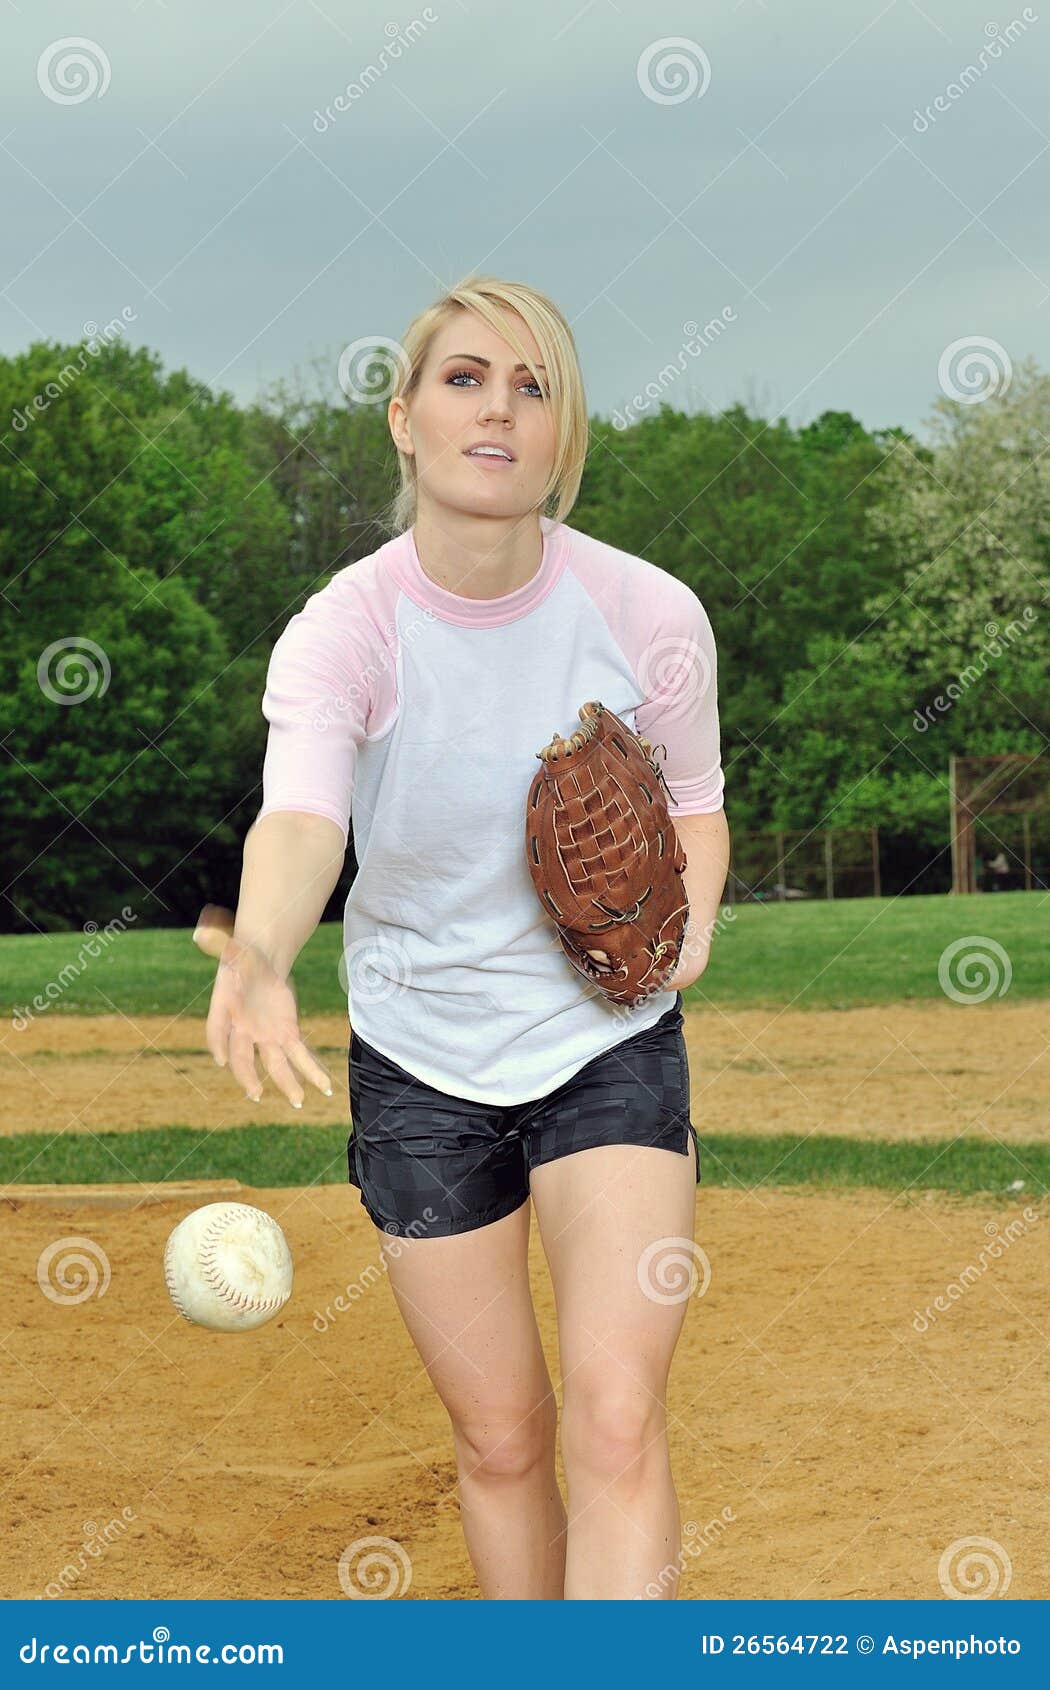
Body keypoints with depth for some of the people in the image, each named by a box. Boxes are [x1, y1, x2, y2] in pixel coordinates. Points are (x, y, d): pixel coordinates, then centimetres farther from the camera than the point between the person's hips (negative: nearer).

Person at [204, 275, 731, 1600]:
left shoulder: (648, 613, -11)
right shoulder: (340, 631, -16)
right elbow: (299, 817, -35)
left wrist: (690, 924, -16)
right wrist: (261, 959, -58)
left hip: (609, 1039, 0)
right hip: (420, 1062, 0)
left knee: (615, 1416, -17)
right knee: (498, 1438, 8)